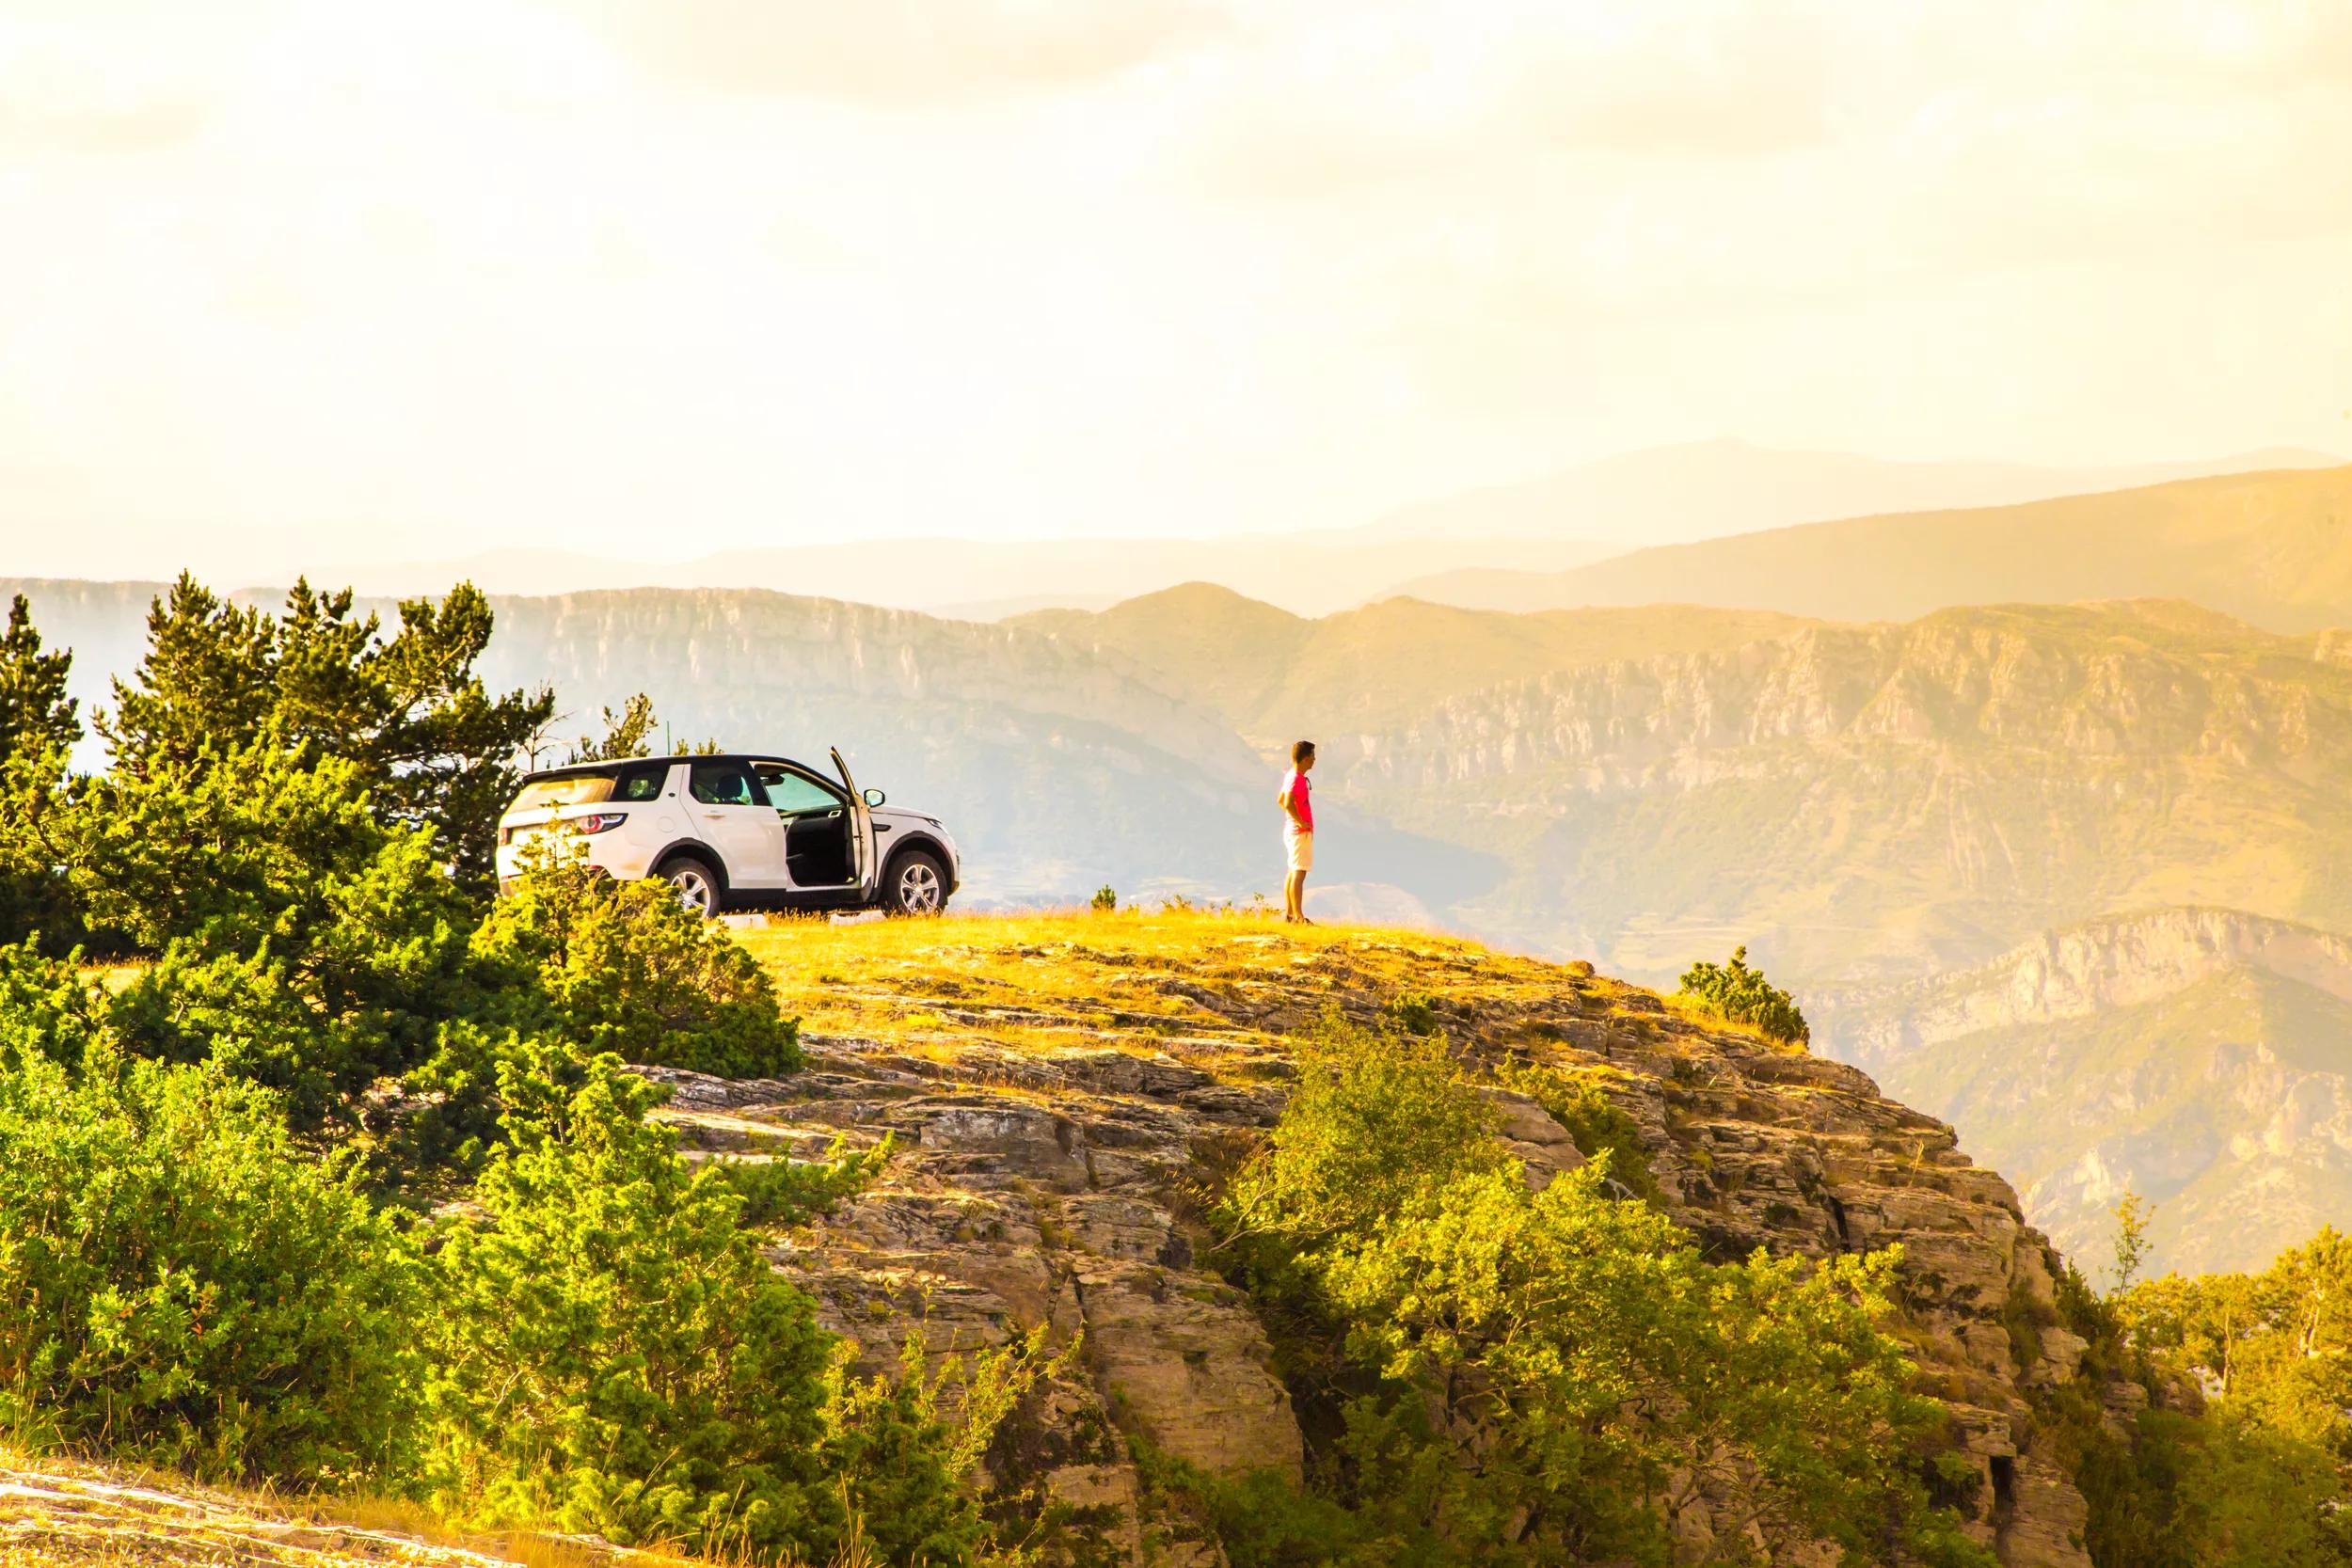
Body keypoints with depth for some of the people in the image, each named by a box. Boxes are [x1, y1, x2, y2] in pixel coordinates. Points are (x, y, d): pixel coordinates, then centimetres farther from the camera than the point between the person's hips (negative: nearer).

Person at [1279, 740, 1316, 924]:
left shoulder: (1290, 776, 12)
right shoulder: (1297, 779, -18)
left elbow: (1281, 800, 24)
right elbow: (1288, 803, -31)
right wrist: (1301, 822, -22)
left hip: (1292, 831, 10)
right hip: (1301, 833, -10)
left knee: (1293, 872, 15)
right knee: (1299, 873, -11)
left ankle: (1288, 914, 19)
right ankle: (1298, 917, -13)